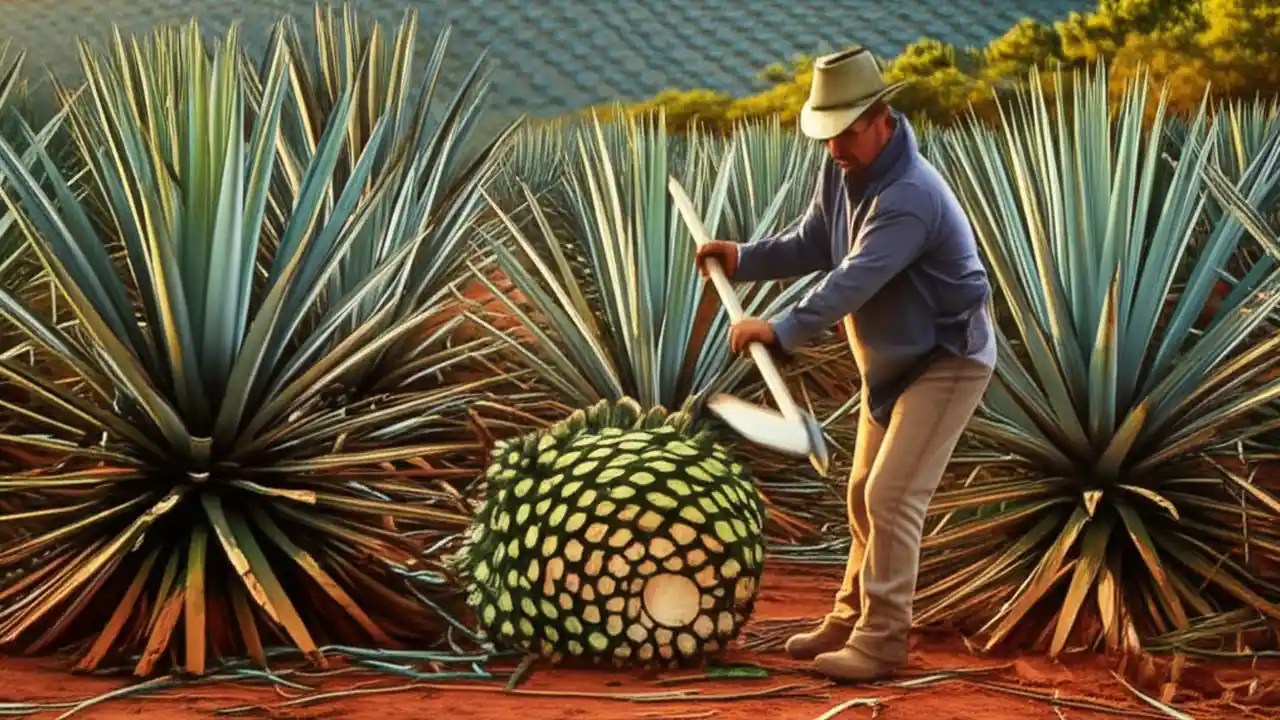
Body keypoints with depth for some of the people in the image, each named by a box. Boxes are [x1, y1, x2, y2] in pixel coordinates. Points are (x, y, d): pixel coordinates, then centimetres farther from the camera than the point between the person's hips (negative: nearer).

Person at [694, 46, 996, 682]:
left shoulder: (910, 197, -32)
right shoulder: (841, 168, -3)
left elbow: (854, 279, -41)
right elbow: (812, 243, 8)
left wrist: (782, 331, -49)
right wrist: (744, 258, -6)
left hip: (947, 360, -10)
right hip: (889, 362, 10)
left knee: (891, 496, -14)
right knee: (863, 493, 15)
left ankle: (881, 641, -7)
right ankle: (850, 620, 27)